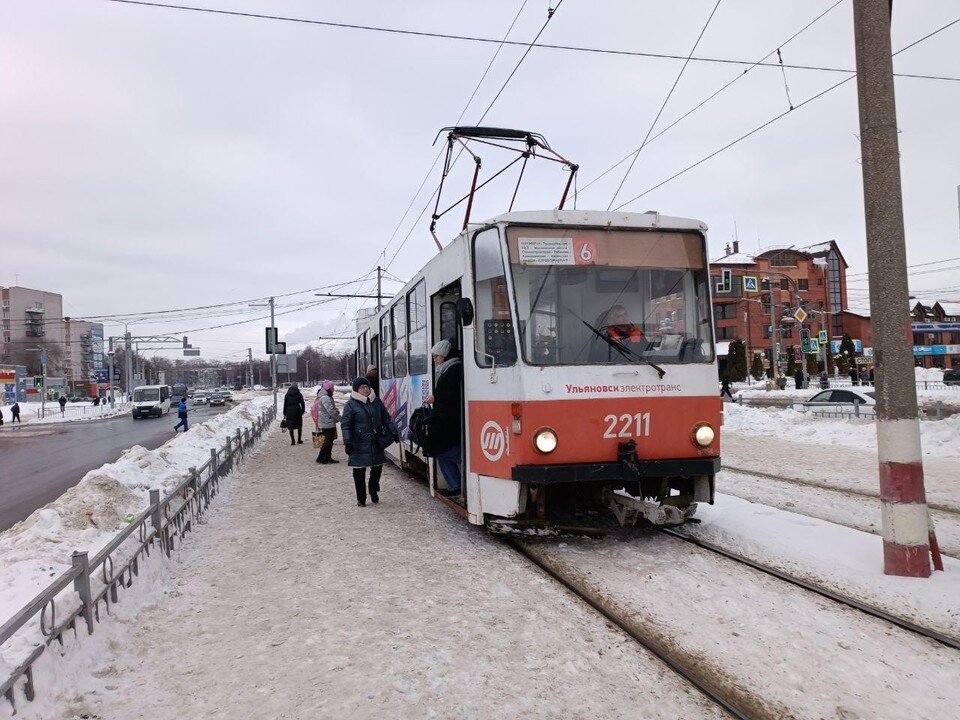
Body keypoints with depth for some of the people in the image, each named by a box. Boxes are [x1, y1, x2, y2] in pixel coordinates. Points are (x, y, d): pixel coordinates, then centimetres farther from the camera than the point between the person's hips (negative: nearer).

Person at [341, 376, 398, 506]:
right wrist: (347, 442, -16)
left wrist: (394, 432, 5)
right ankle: (361, 499, 13)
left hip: (376, 443, 4)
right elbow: (345, 425, -7)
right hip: (359, 445, -4)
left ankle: (374, 490, 34)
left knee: (377, 467, 10)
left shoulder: (377, 402, 10)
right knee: (359, 472, 1)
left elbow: (386, 419, 14)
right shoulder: (351, 405, -4)